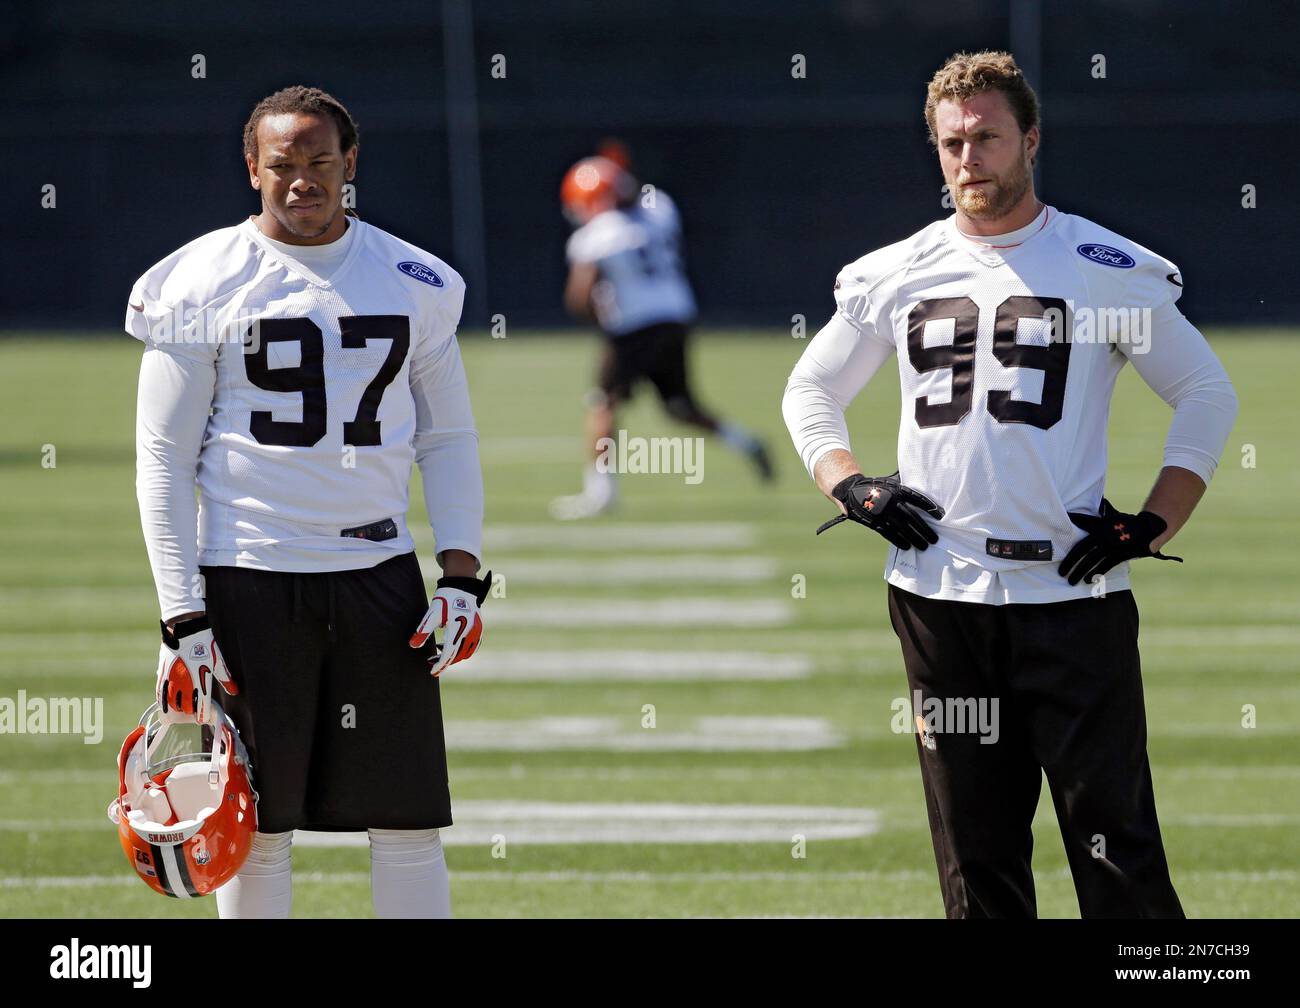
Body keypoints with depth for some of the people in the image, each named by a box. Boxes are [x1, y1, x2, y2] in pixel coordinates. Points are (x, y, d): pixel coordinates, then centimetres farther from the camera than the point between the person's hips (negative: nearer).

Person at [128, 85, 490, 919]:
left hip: (380, 575, 3)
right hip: (249, 577, -3)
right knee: (257, 827, 2)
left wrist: (463, 574, 0)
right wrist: (184, 619, -8)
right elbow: (164, 460, -2)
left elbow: (448, 437, 14)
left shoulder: (415, 283, 7)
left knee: (409, 822, 0)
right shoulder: (203, 283, -3)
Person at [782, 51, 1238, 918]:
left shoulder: (1112, 271, 1)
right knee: (975, 855, 7)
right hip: (940, 596, 4)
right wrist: (850, 487, 4)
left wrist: (1152, 527, -4)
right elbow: (811, 390, 22)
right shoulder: (893, 277, 10)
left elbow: (1208, 393, 6)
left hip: (1074, 595, -3)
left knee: (1119, 850, -8)